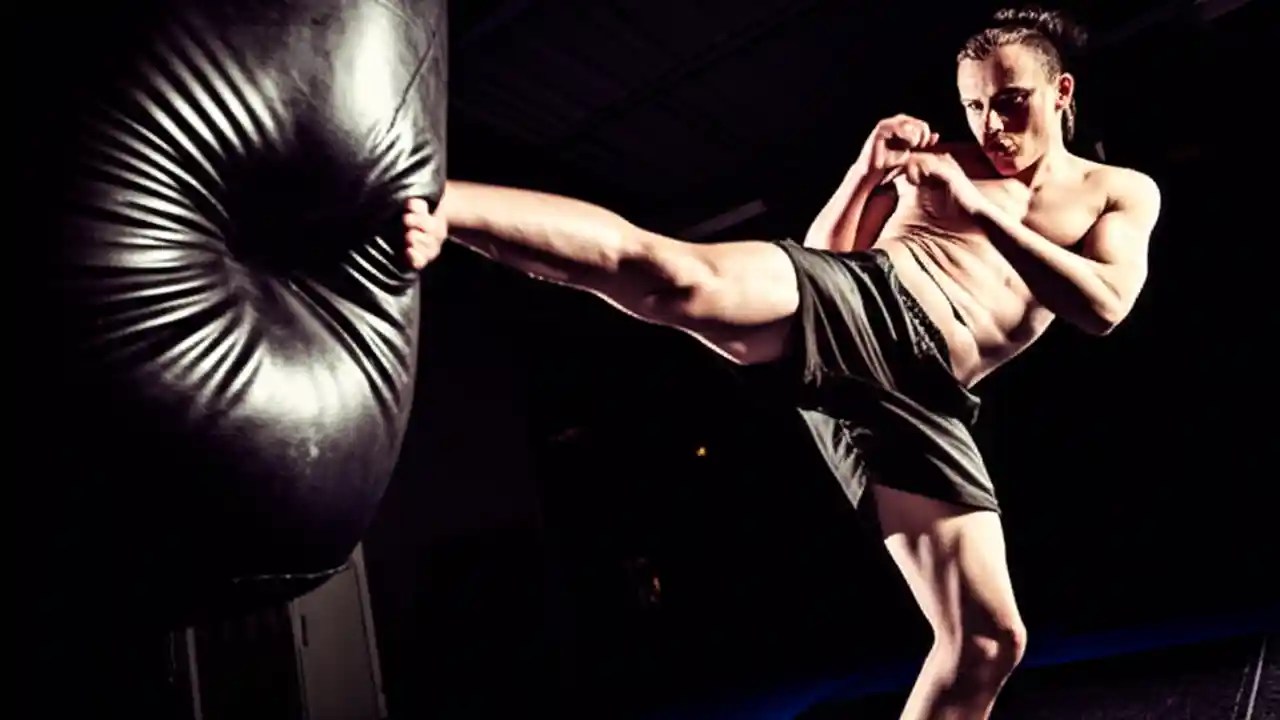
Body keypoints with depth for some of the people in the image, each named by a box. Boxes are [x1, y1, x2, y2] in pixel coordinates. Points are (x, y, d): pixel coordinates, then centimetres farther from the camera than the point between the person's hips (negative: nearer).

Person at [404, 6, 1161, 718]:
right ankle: (424, 201, -40)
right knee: (676, 274, -32)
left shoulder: (1121, 193, 21)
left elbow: (1105, 308, -1)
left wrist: (983, 211, -7)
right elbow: (822, 258, 18)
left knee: (989, 640, 0)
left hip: (922, 398, 2)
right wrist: (870, 172, 2)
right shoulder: (943, 157, 20)